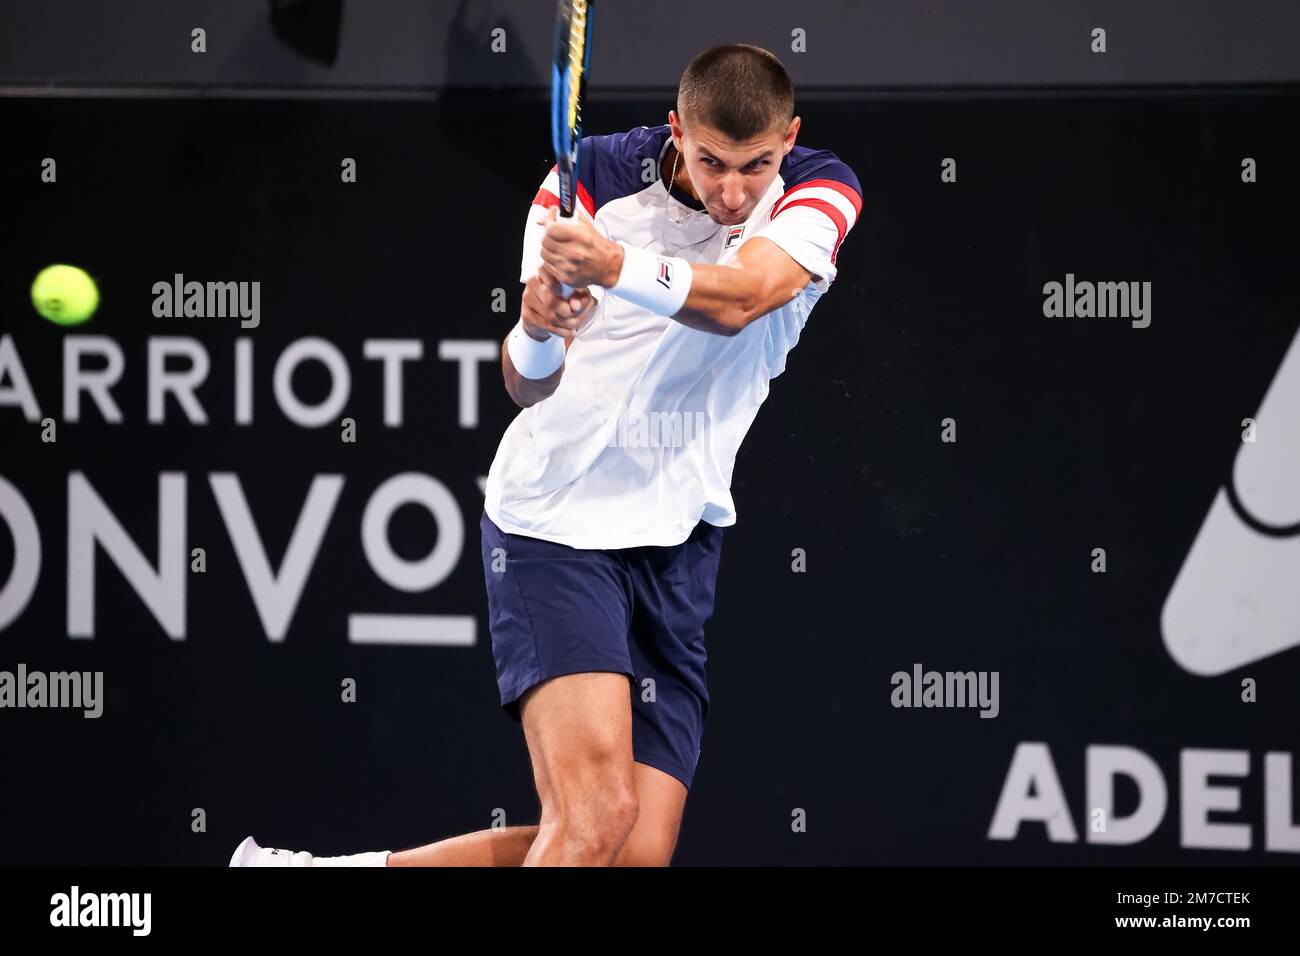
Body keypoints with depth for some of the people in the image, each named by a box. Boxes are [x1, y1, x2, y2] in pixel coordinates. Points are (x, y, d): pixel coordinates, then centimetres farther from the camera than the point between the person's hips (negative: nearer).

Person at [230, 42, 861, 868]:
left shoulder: (820, 193, -7)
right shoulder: (592, 180, -8)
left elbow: (737, 299, -28)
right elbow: (527, 385, -9)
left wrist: (618, 267, -46)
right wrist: (537, 332, -33)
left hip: (679, 547, 3)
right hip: (556, 521, -3)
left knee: (637, 854, -4)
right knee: (595, 815, -23)